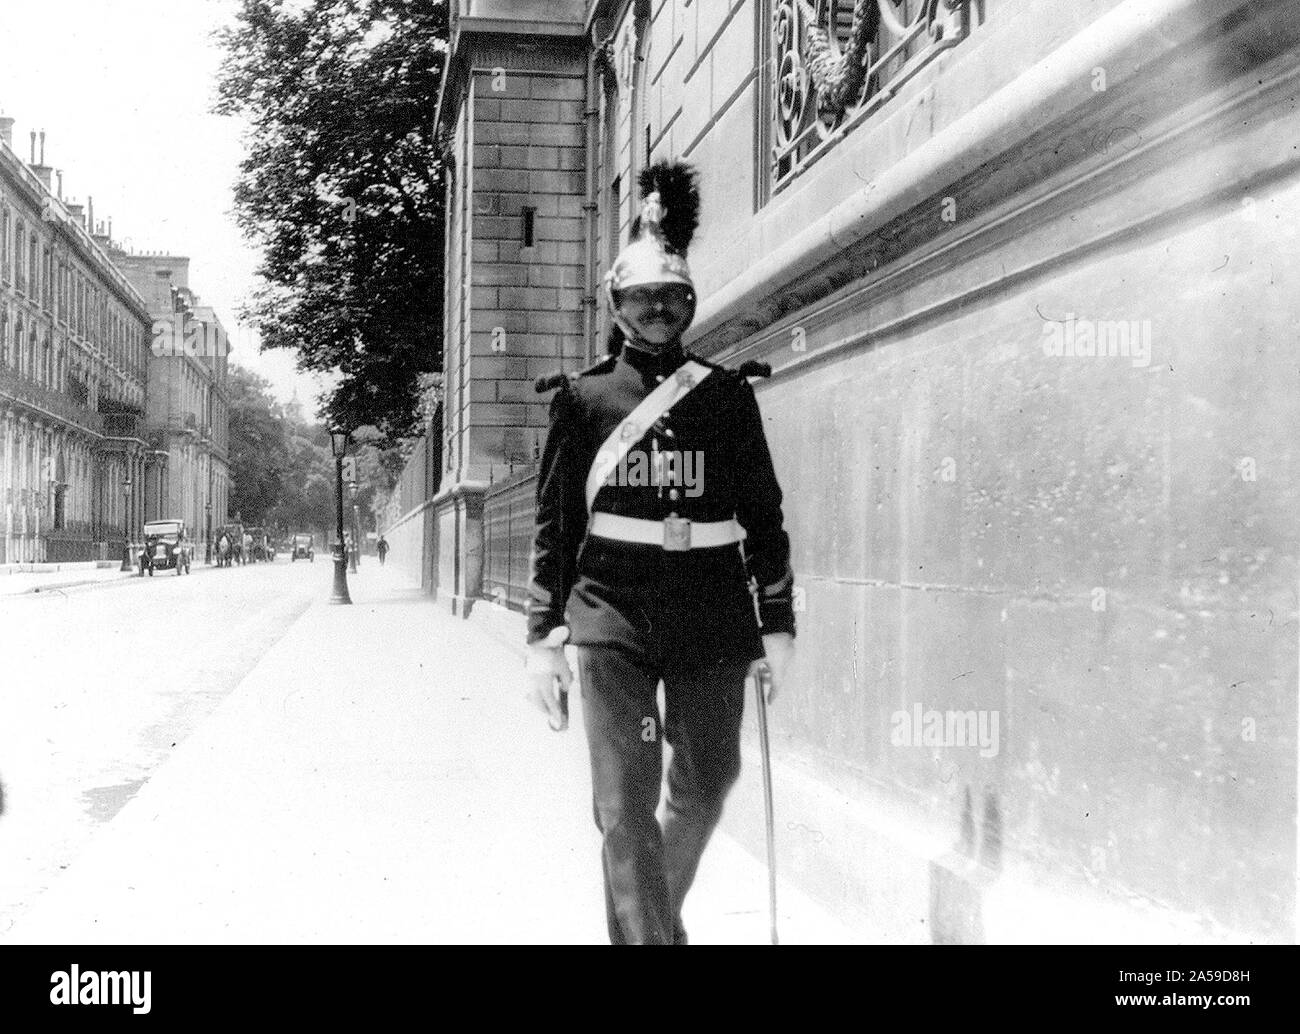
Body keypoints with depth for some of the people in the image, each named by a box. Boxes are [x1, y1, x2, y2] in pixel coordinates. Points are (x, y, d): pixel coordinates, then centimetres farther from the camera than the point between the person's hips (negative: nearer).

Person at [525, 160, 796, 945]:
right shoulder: (584, 399, 7)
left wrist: (778, 621, 5)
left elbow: (763, 512, 10)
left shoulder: (727, 395, 10)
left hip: (714, 617, 2)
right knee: (625, 803, -7)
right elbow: (554, 520, 7)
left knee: (704, 790, 12)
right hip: (613, 616, -2)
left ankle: (660, 912, 38)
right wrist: (544, 635, 1)